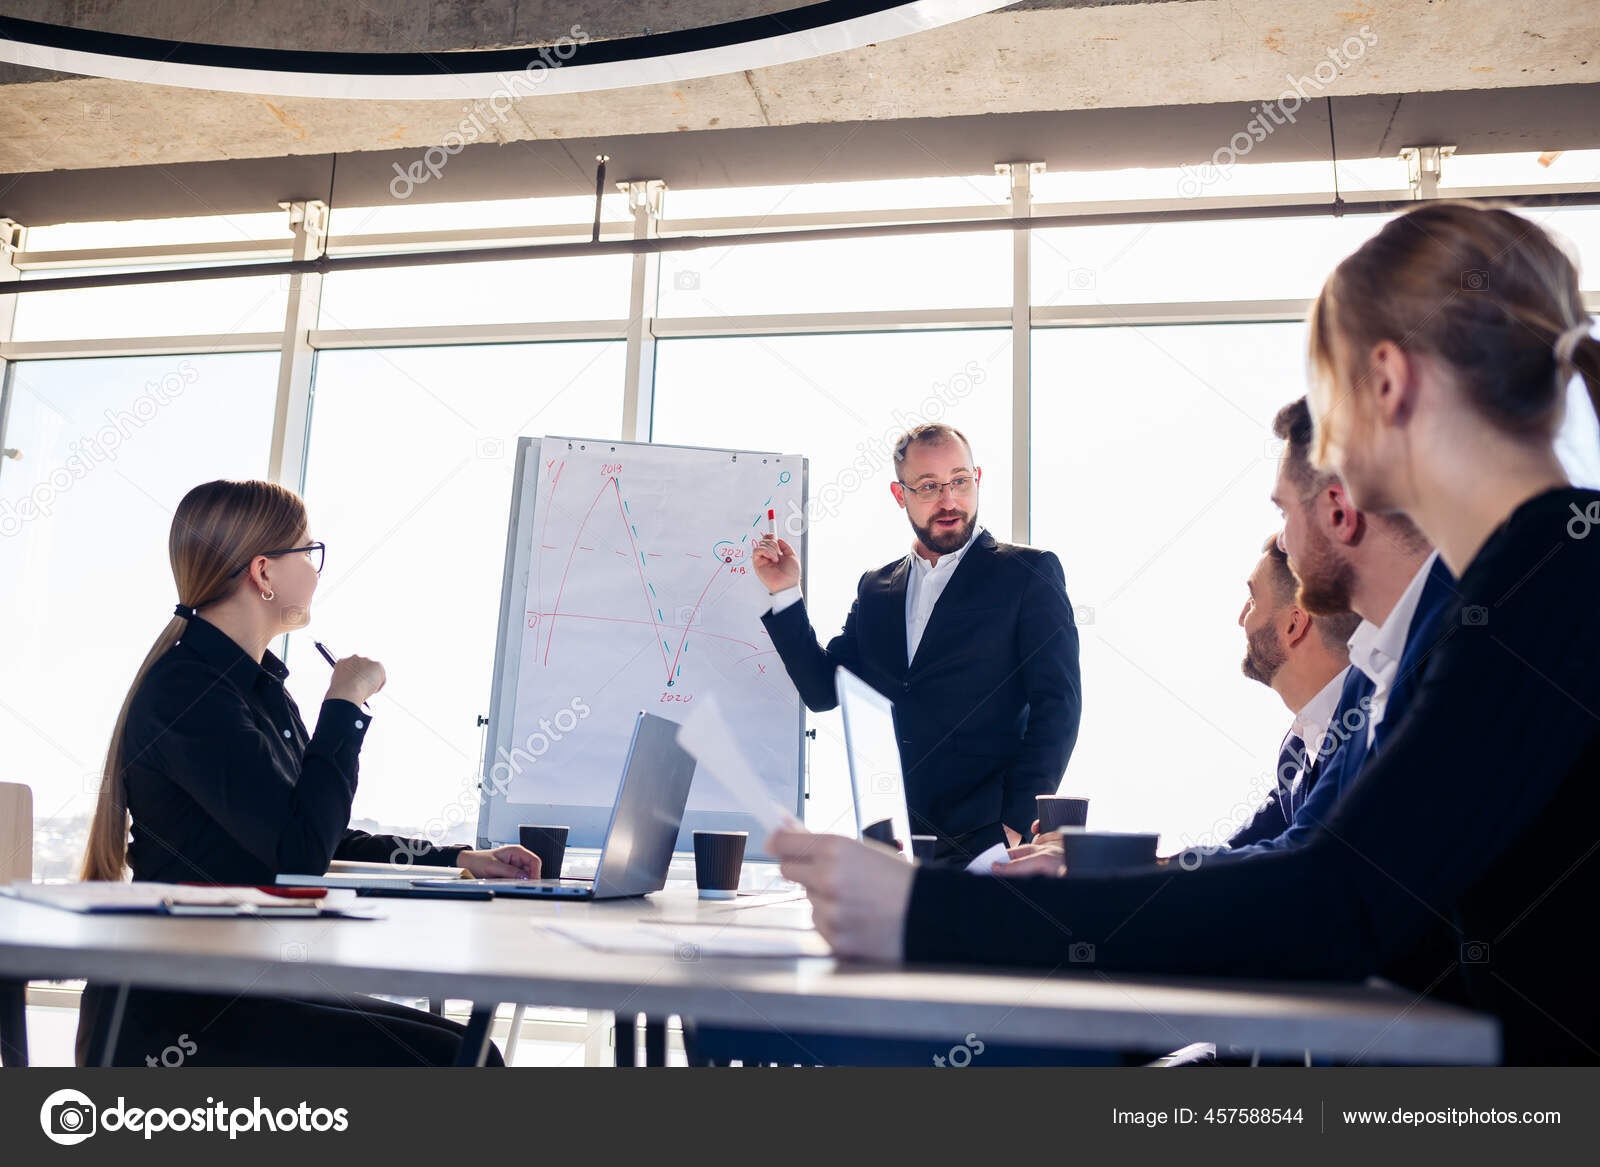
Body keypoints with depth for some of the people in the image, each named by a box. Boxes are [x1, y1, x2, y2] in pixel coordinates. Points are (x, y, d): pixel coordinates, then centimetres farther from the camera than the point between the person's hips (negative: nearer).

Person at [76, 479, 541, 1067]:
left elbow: (320, 841, 20)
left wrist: (457, 859, 10)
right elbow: (301, 851, -25)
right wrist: (345, 705, -14)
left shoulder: (257, 685, 13)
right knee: (448, 1059, -19)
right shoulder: (187, 692, -17)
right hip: (173, 1014, -9)